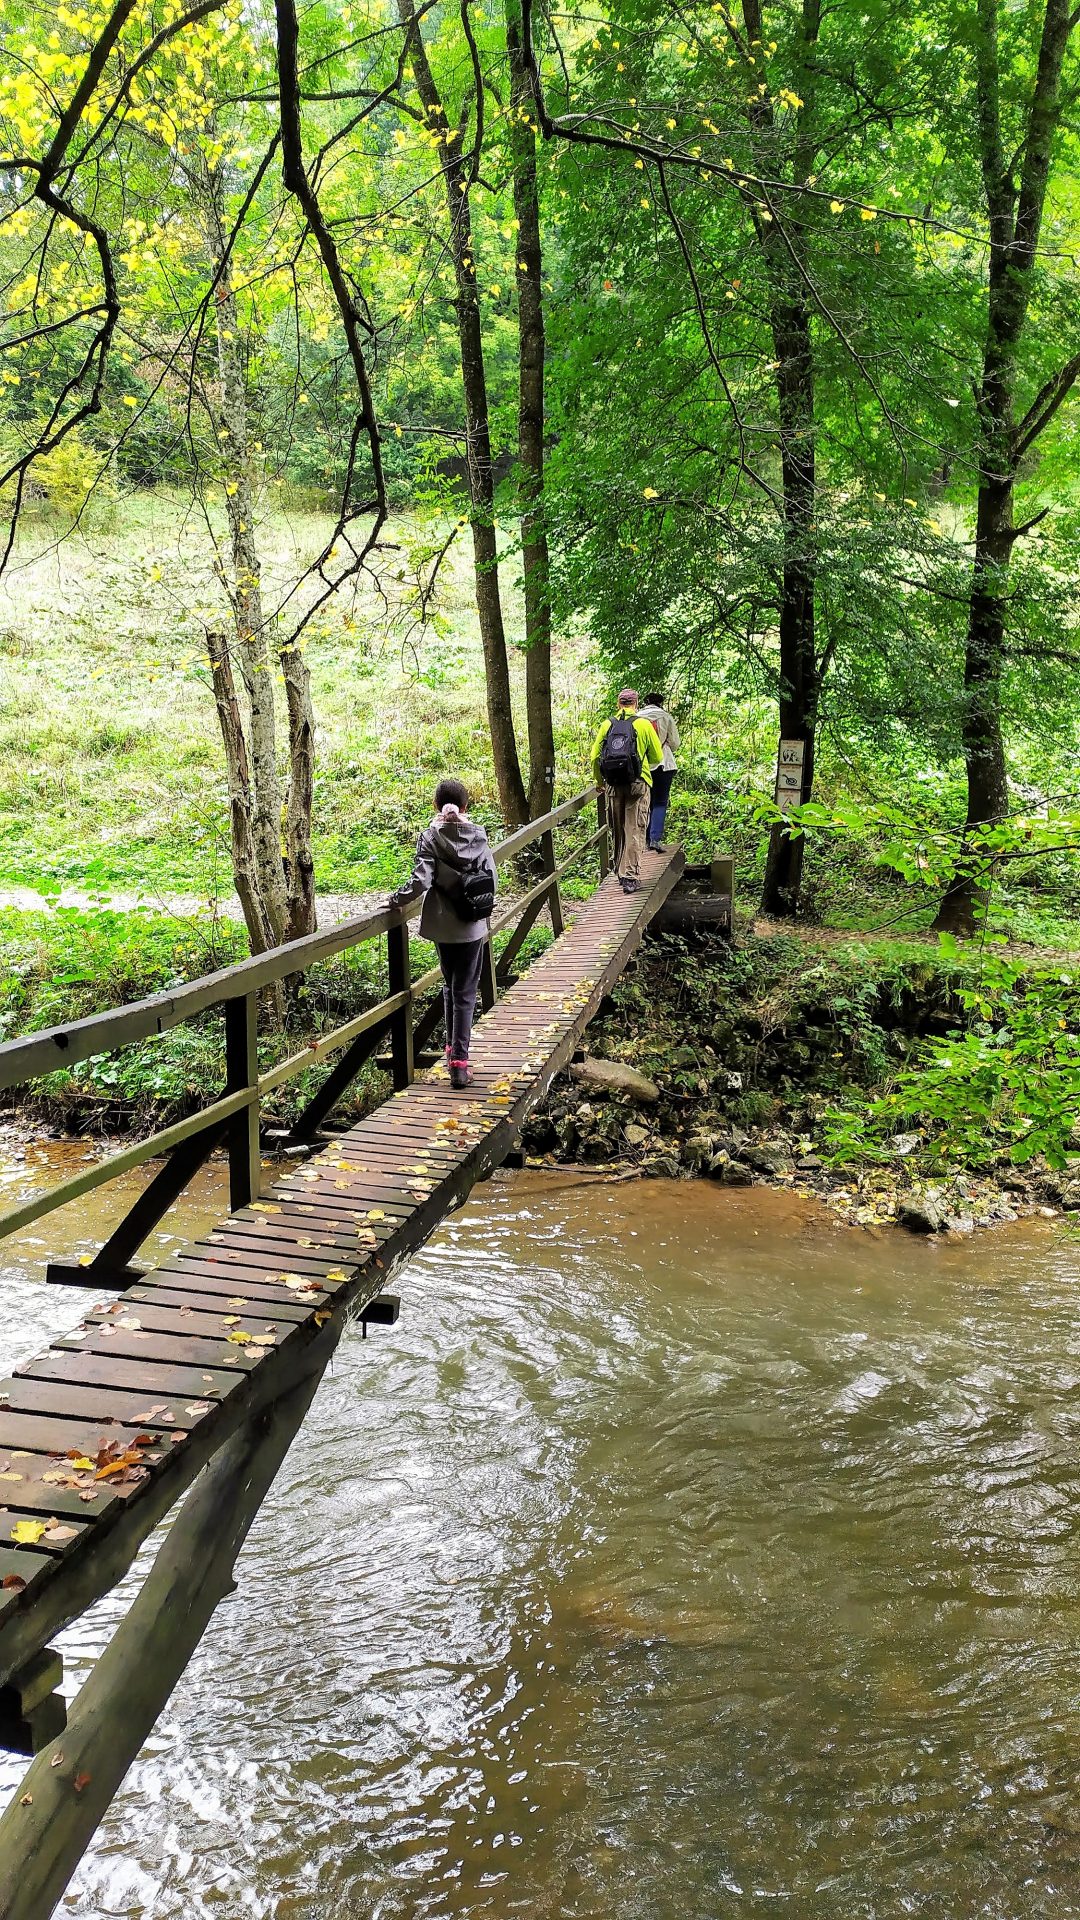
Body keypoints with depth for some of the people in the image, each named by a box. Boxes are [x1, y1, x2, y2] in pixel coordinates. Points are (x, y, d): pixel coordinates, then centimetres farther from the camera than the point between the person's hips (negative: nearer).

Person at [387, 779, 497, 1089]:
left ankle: (453, 1048, 29)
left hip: (443, 924, 0)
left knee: (450, 986, 21)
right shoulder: (478, 835, -4)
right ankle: (459, 1060, -4)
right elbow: (492, 879, -2)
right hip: (473, 925, 0)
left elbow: (421, 880, -18)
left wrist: (397, 899, -2)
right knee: (466, 992, 3)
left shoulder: (429, 837, -9)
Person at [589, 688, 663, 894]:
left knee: (618, 831, 15)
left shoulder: (607, 725, 5)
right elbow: (657, 757, 3)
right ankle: (630, 877, -8)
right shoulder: (644, 725, -2)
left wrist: (599, 781, 20)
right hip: (638, 784, -3)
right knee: (635, 831, -1)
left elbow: (595, 756, 5)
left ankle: (620, 873, 25)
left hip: (613, 785, 3)